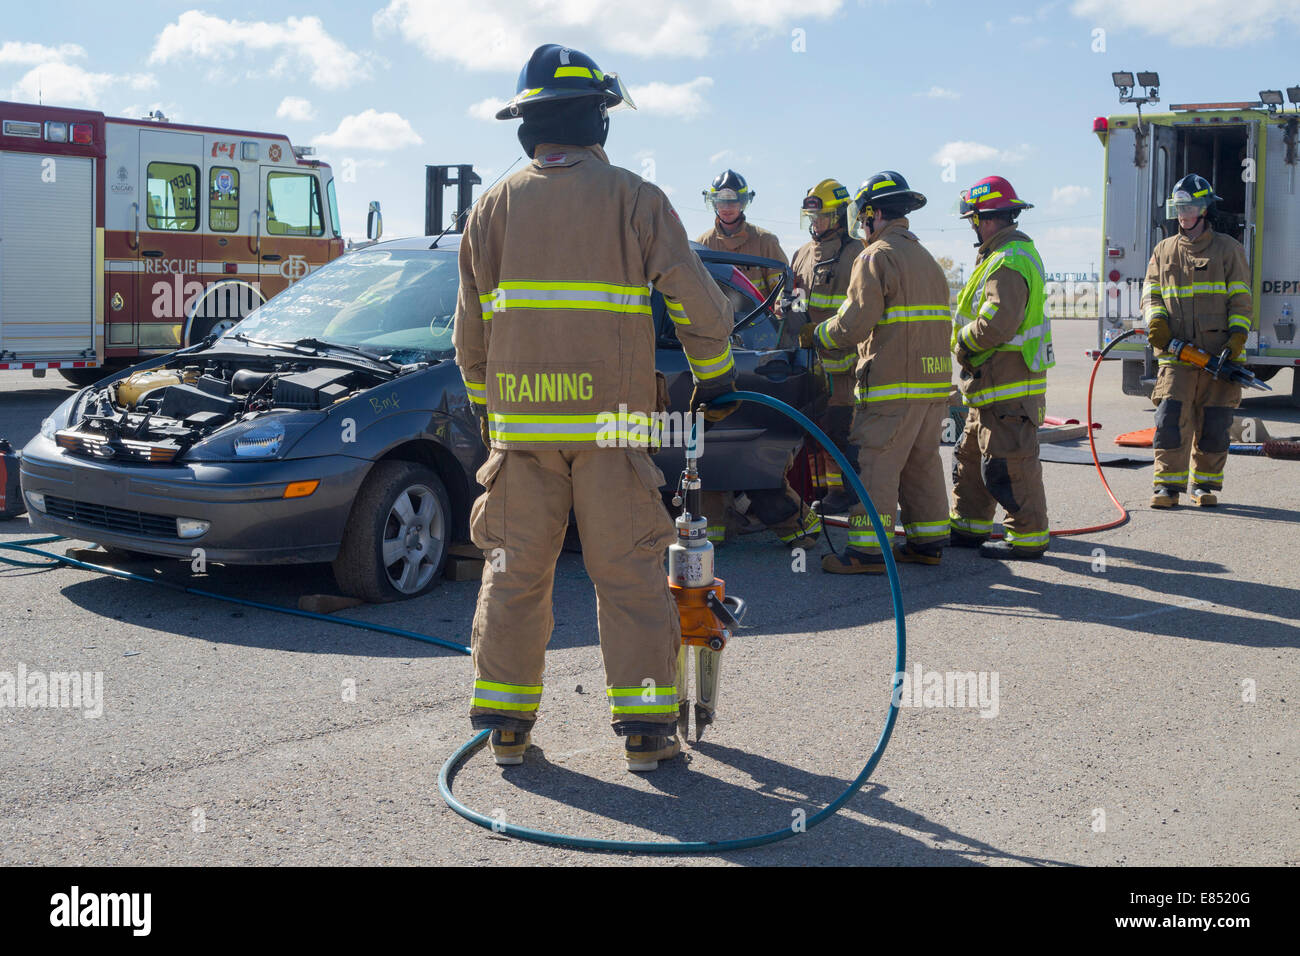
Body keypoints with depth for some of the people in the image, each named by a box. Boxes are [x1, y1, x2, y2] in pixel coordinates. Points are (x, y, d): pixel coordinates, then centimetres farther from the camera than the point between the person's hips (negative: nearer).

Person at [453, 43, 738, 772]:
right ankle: (647, 728, 5)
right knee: (630, 574, 3)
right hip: (611, 419, -2)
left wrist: (485, 405, 24)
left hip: (519, 421, 3)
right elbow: (698, 301, -4)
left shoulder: (495, 208, 9)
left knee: (516, 572, 10)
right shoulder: (634, 198, 0)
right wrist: (715, 378, 10)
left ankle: (506, 724, 14)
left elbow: (471, 329, 12)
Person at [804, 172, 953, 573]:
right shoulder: (927, 259, 20)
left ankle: (868, 550, -5)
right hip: (934, 380, 9)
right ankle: (928, 542, 20)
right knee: (922, 462, 15)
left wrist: (819, 335, 4)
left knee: (876, 465, -6)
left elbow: (854, 323, -16)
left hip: (892, 383, -9)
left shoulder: (876, 257, -9)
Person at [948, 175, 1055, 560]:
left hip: (1009, 383, -11)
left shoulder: (1009, 263, -20)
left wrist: (964, 341, -11)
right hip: (993, 382, 11)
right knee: (971, 453, 18)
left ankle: (1028, 537, 3)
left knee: (1007, 463, -5)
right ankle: (969, 525, 28)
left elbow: (997, 325, -26)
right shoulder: (1014, 251, 16)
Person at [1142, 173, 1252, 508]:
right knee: (1170, 418, -9)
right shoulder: (1163, 251, 14)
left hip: (1219, 353, -1)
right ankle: (1167, 485, -2)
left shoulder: (1228, 249, 6)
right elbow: (1151, 293, 15)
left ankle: (1206, 484, 15)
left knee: (1214, 424, 2)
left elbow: (1241, 300, 3)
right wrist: (1156, 320, -6)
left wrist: (1237, 337, -9)